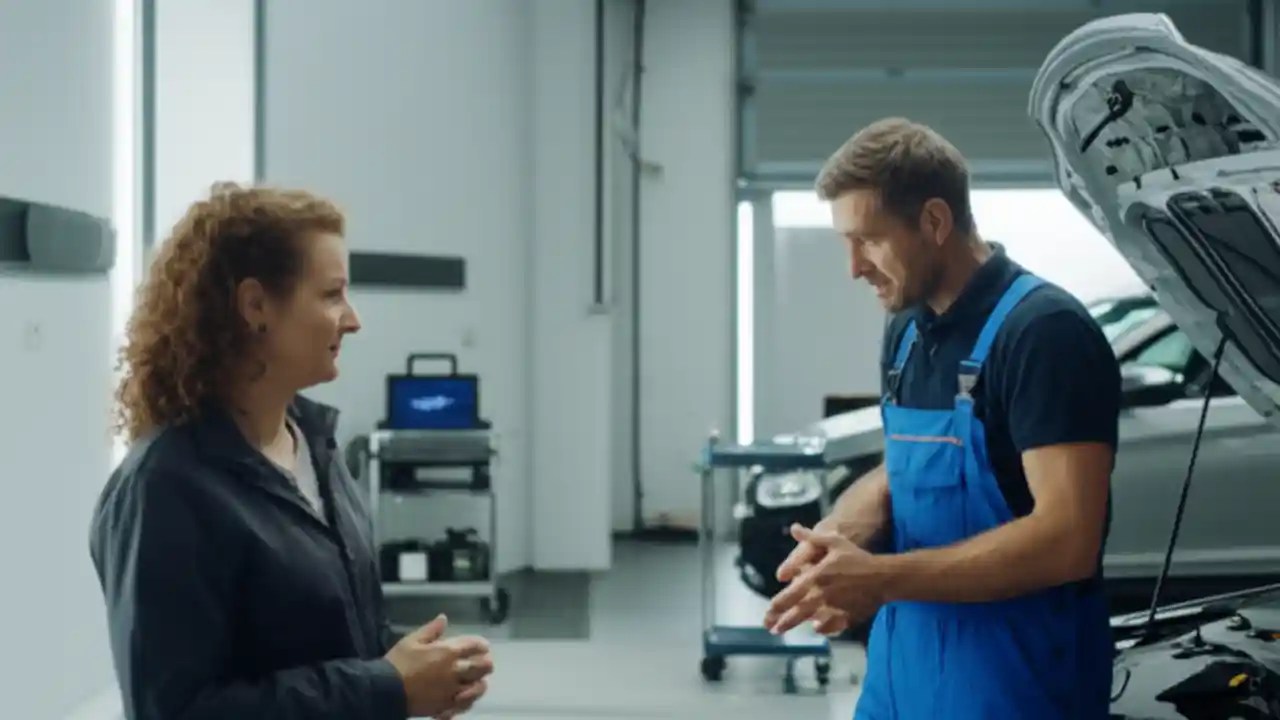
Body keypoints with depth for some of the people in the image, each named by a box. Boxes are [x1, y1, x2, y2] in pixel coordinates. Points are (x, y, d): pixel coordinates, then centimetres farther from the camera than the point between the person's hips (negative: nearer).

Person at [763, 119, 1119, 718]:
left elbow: (1067, 540, -23)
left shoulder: (1045, 333, -17)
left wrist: (881, 577, -24)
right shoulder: (908, 330, 9)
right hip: (902, 670, 8)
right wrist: (838, 535, -5)